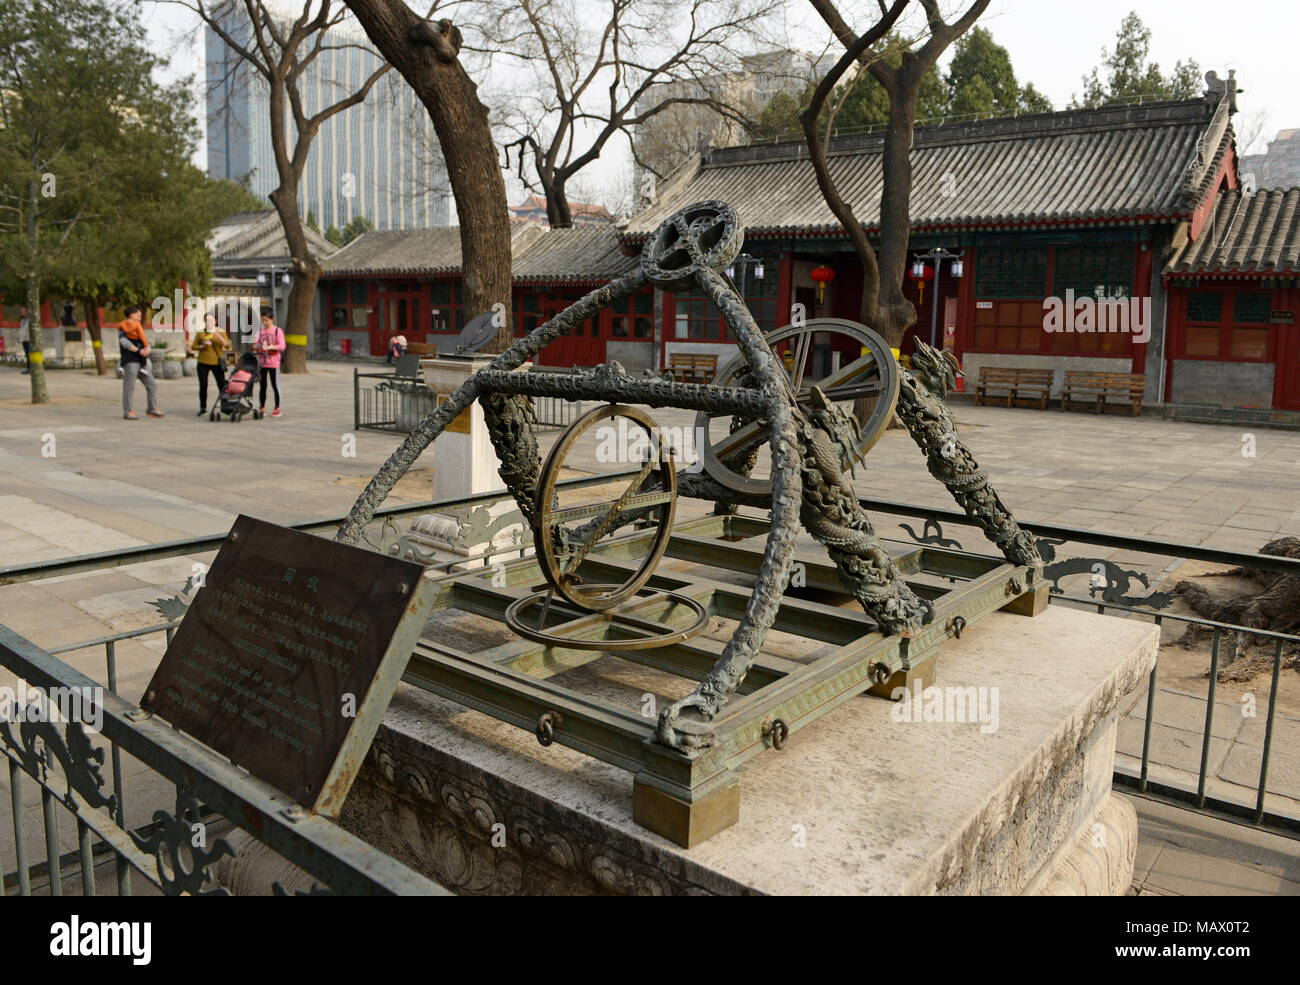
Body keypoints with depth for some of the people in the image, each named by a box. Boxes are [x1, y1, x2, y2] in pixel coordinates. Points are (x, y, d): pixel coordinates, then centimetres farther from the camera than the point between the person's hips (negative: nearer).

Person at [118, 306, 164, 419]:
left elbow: (146, 341, 13)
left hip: (142, 363, 8)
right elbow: (125, 342, -17)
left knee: (152, 384, 4)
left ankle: (152, 409, 9)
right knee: (129, 387, -6)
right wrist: (138, 351, -25)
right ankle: (127, 412, -1)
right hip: (130, 362, -7)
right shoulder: (122, 330, -1)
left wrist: (147, 349, -9)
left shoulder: (138, 327, 22)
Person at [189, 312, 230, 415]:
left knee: (222, 385, -6)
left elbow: (228, 345, -2)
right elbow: (194, 347, 8)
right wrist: (202, 346, -11)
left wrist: (220, 338, -18)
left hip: (217, 362, -1)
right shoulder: (200, 332, 7)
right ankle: (203, 408, 10)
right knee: (203, 386, 1)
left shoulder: (221, 332, 7)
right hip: (203, 362, 1)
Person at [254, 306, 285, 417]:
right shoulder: (260, 331, 13)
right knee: (262, 386, 7)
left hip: (273, 363, -5)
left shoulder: (277, 331, -2)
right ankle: (262, 408, 12)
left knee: (275, 386, 0)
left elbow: (282, 346, -10)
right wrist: (257, 346, -12)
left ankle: (277, 409, 6)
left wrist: (269, 347, -23)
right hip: (262, 363, 5)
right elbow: (255, 345, 11)